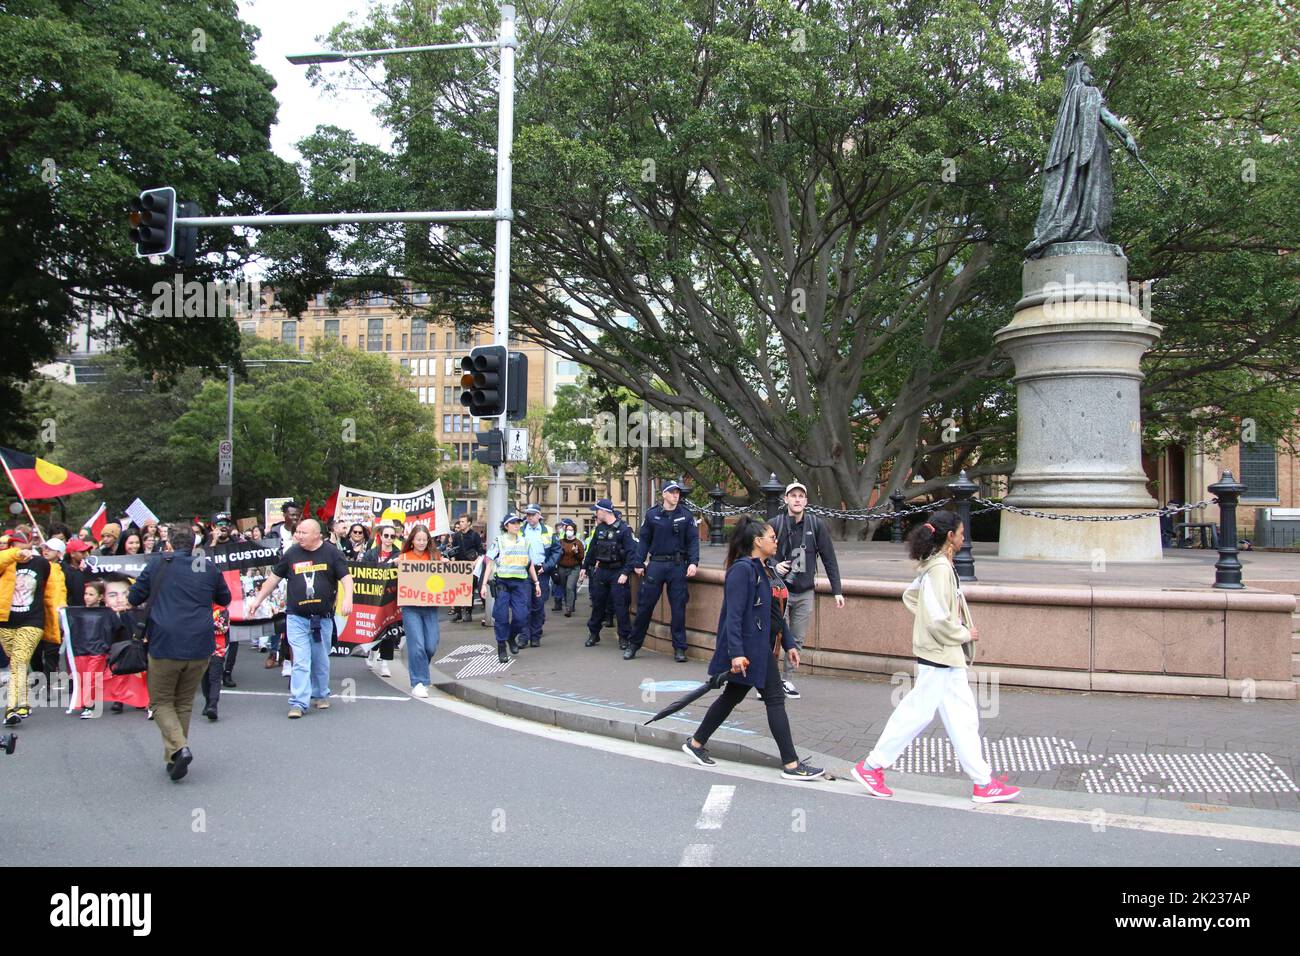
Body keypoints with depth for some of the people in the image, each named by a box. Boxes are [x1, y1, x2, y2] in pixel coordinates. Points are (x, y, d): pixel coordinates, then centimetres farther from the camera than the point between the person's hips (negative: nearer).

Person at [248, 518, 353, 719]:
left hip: (323, 618, 0)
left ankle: (321, 695, 29)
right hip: (297, 618, 0)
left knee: (321, 661, 12)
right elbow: (274, 577, 14)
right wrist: (258, 599, 15)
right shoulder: (291, 554, 5)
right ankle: (298, 703, -6)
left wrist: (347, 599, -21)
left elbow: (346, 577, -5)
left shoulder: (331, 554, -1)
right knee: (301, 661, -7)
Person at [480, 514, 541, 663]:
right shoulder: (499, 541, 1)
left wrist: (536, 583, 15)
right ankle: (501, 647, 10)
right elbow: (489, 563, -1)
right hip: (502, 582, -3)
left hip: (520, 583, 3)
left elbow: (530, 564, 18)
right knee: (501, 616, -3)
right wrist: (484, 584, -7)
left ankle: (512, 637, 22)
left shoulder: (525, 541, 12)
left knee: (521, 615, -7)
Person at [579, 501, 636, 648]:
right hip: (601, 571, 6)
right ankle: (593, 634, 24)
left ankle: (624, 637, 6)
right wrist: (585, 567, 18)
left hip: (617, 572, -6)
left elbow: (631, 552, -15)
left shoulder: (623, 529, -11)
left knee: (620, 606, -3)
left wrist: (626, 573, -21)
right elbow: (592, 549, 19)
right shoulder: (599, 529, 9)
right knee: (597, 604, 12)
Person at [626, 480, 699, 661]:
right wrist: (639, 563, 2)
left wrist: (693, 562, -12)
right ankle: (634, 644, 14)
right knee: (644, 605, 3)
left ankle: (679, 648, 12)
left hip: (678, 565, 0)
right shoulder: (652, 514, 4)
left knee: (678, 607, 3)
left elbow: (693, 540, 1)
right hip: (656, 564, 0)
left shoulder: (686, 516, 4)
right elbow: (644, 540, 7)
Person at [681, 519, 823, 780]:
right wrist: (736, 653, -27)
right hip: (750, 648, -10)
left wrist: (788, 643, 17)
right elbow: (733, 614, -22)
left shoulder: (766, 570, 13)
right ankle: (791, 764, 5)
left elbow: (774, 614, 19)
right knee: (775, 698, -3)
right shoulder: (743, 569, -16)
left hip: (763, 646, 10)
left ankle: (696, 743, 27)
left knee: (732, 696, 16)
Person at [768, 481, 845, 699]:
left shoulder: (816, 525, -1)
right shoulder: (775, 524, -5)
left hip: (806, 592, 2)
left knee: (797, 640, 9)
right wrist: (773, 566, -15)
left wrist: (837, 591, 0)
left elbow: (829, 559, 2)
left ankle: (786, 679, 21)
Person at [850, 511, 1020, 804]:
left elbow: (910, 596, 20)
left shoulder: (937, 566, 9)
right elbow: (939, 619, -25)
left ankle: (983, 783, 17)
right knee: (917, 713, 0)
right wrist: (965, 634, -8)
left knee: (963, 717, 11)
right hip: (939, 657, -10)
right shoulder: (940, 569, -20)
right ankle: (871, 766, 11)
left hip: (948, 658, 10)